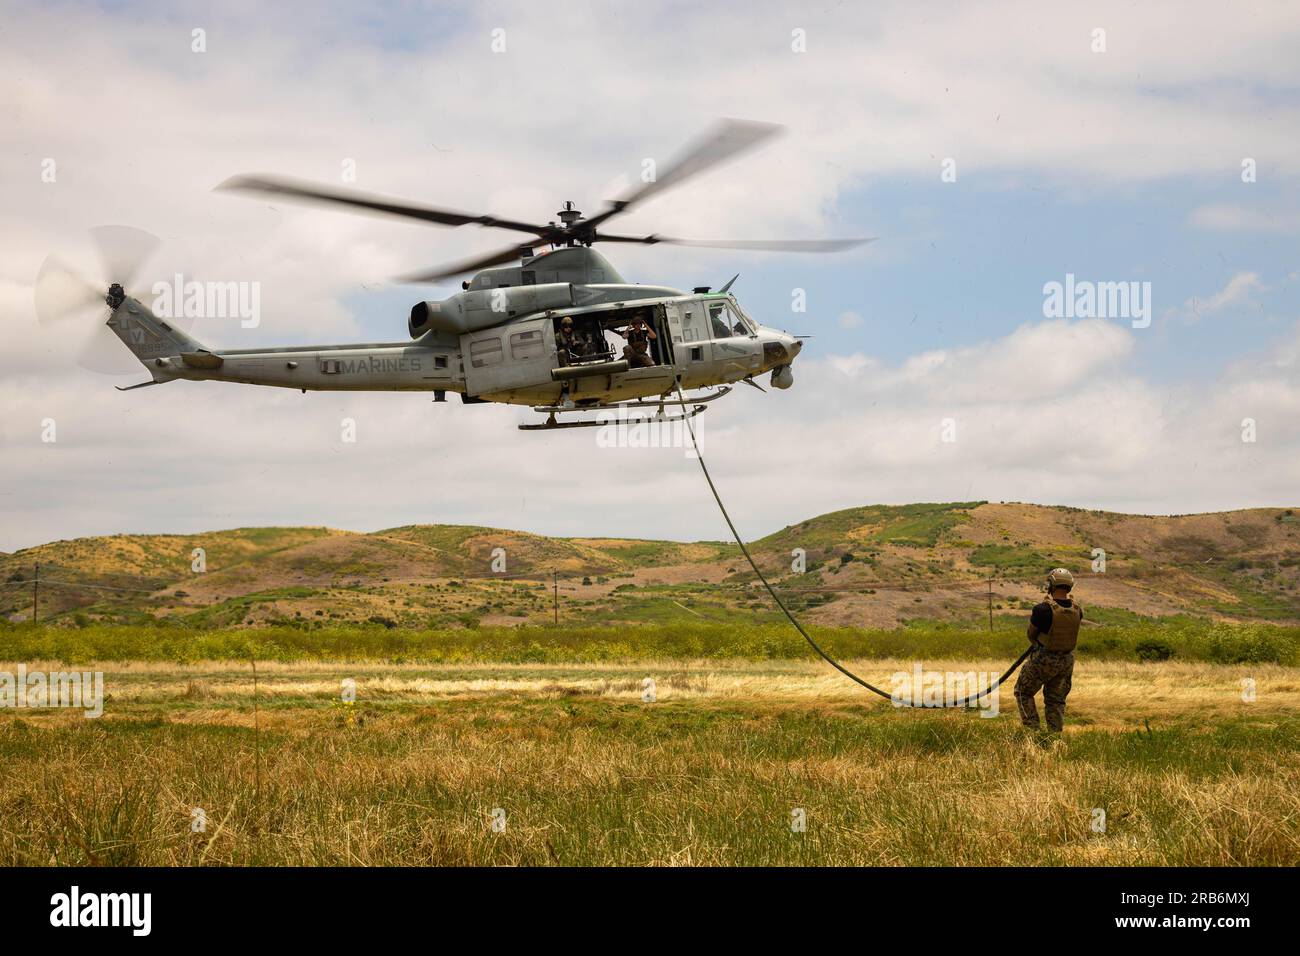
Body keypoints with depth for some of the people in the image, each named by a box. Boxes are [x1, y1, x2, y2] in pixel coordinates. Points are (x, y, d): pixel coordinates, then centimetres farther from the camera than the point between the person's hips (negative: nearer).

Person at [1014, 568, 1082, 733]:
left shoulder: (1043, 610, -21)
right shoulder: (1077, 609, -5)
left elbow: (1032, 635, -7)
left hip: (1043, 659, -5)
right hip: (1067, 660, 5)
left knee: (1023, 692, 14)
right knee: (1056, 700, 17)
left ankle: (1032, 728, 7)